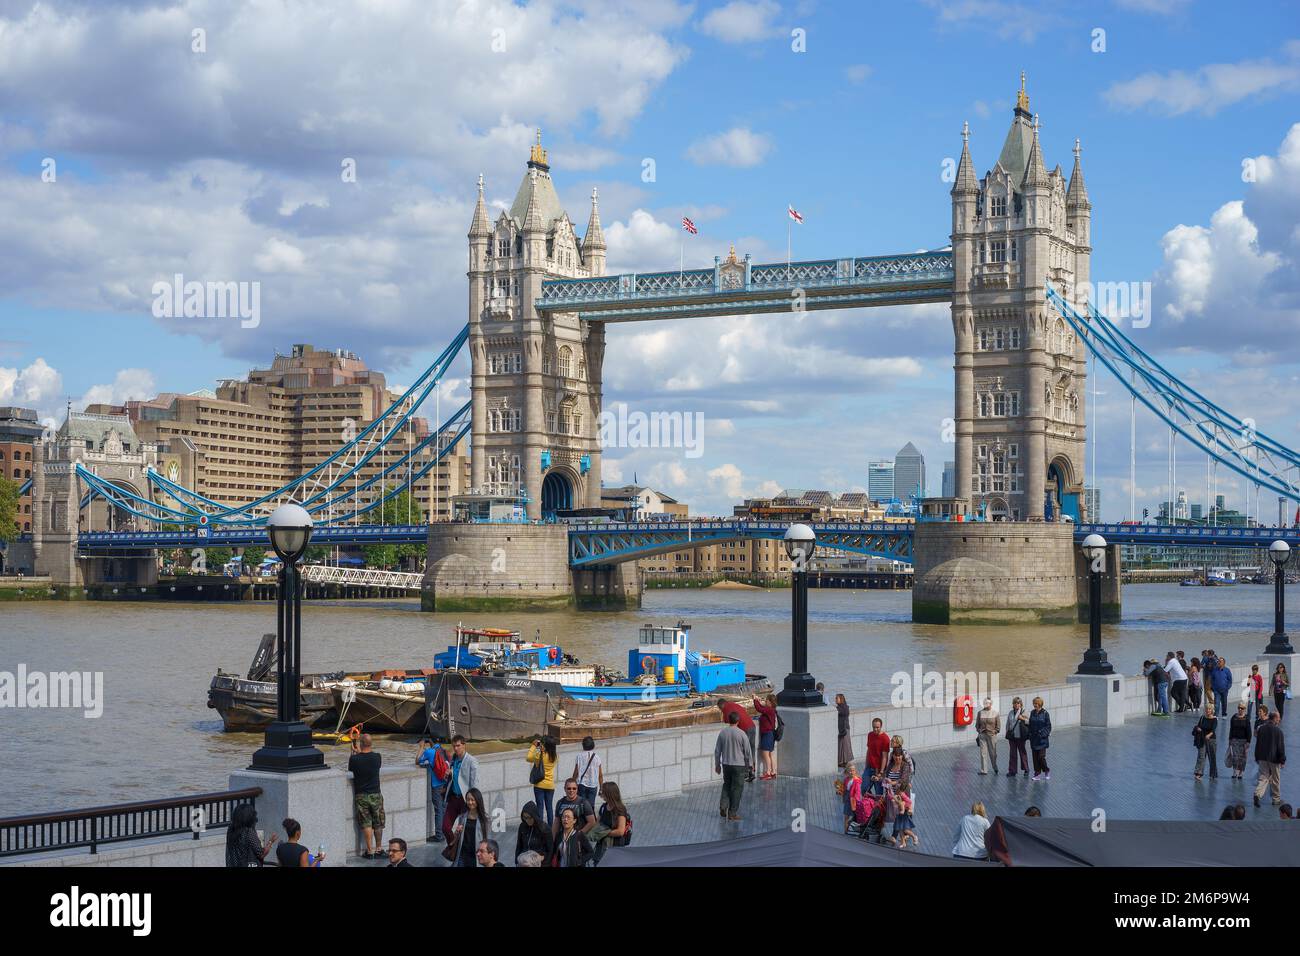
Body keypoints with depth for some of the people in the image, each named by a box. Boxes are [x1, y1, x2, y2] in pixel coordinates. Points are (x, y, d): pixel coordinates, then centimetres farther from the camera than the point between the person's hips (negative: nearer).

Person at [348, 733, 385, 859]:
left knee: (366, 824, 6)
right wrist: (360, 752, 19)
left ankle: (370, 851, 4)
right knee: (378, 824, 14)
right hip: (376, 795, 1)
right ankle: (378, 849, 22)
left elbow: (350, 769, 6)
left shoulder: (354, 759, -14)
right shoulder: (377, 757, -9)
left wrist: (355, 752, 13)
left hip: (361, 796, -1)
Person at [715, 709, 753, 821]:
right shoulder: (741, 734, -12)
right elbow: (748, 751, -6)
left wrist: (717, 764, 16)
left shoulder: (722, 732, -2)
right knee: (737, 788, 5)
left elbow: (717, 750, 5)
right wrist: (750, 764, 8)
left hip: (726, 764, 3)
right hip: (739, 765, -3)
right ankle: (732, 813, 6)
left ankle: (723, 806, 4)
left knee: (726, 786, 20)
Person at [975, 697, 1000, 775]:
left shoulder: (995, 713, -1)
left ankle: (995, 769, 25)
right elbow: (977, 724, 13)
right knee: (983, 753, -1)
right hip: (982, 735, 2)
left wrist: (995, 732, -4)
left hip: (992, 735, -2)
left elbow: (998, 725, 4)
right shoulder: (980, 713, 4)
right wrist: (979, 731, 2)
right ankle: (983, 770, 2)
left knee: (993, 753, 6)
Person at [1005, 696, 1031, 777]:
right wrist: (1007, 734, 11)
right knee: (1013, 754, 5)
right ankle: (1012, 771, 8)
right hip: (1012, 736, 4)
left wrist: (1023, 719, -18)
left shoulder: (1025, 712, -1)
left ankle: (1026, 770, 16)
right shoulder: (1011, 713, 12)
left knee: (1022, 753, 4)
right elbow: (1008, 724, 17)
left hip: (1021, 737, -4)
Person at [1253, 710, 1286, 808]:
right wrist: (1282, 760, -4)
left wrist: (1257, 758, 17)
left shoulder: (1261, 729, 2)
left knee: (1263, 777, 8)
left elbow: (1257, 744, 9)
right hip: (1274, 759, -4)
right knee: (1276, 780, 10)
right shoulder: (1278, 731, -15)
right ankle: (1276, 799, 20)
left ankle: (1258, 794, -13)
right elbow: (1281, 747, -12)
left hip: (1263, 758, 4)